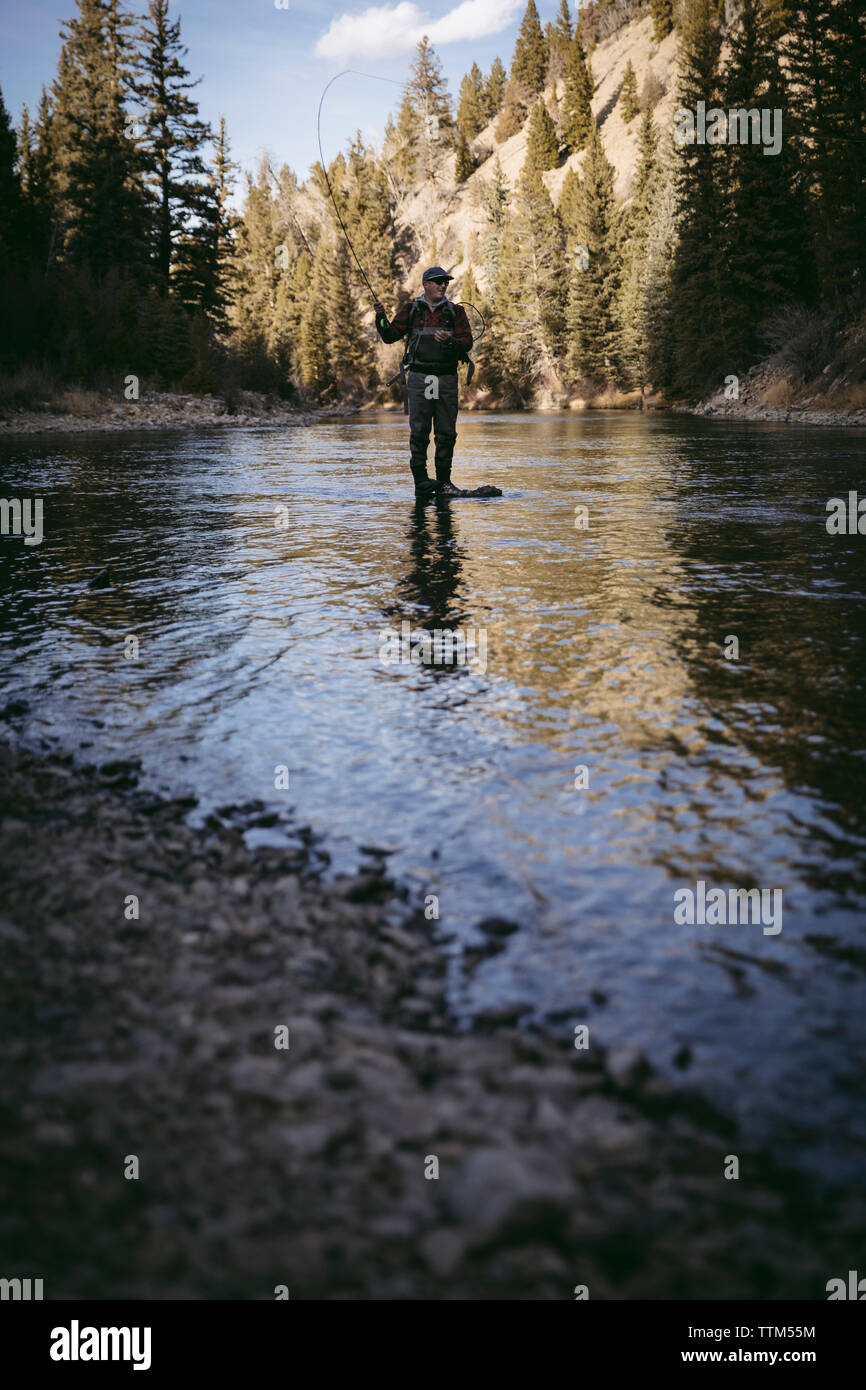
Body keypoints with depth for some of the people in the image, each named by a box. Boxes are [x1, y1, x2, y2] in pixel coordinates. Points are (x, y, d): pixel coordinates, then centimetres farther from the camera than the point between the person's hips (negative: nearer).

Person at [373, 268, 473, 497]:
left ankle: (443, 481, 9)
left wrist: (450, 341, -16)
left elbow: (467, 341, 3)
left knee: (446, 431, 1)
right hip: (419, 376, -1)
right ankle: (420, 480, -5)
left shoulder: (456, 312, 11)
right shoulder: (410, 310, 10)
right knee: (419, 431, -7)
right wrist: (381, 318, -12)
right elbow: (390, 336, 6)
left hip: (447, 378, 1)